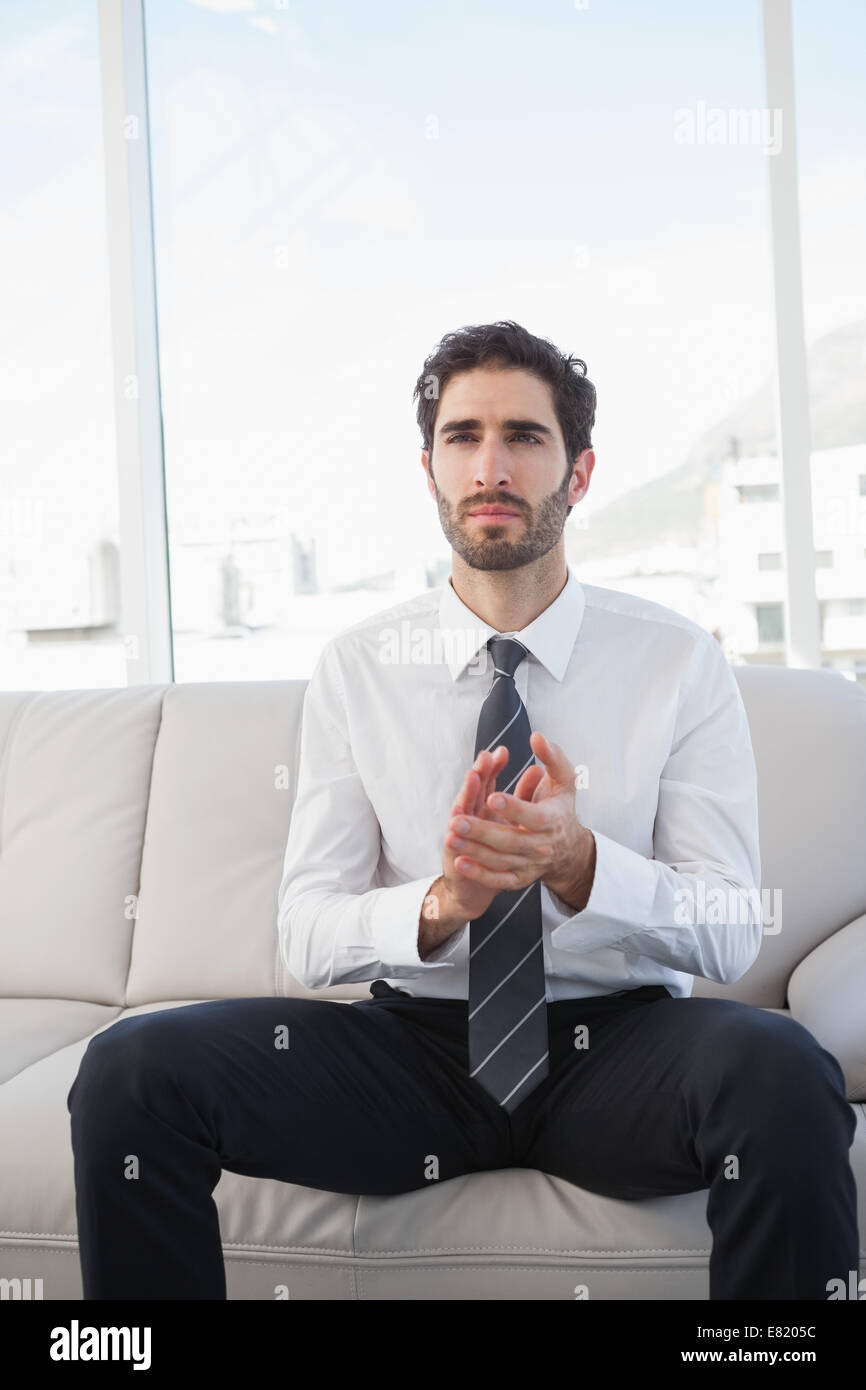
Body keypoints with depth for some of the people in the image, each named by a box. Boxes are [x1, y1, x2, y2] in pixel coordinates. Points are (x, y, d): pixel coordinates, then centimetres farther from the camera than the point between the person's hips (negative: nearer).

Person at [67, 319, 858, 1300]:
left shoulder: (680, 662, -1)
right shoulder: (355, 668, 1)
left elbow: (732, 934, -8)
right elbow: (307, 932, -4)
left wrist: (578, 862, -28)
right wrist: (439, 904, -27)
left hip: (616, 1047, 0)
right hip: (417, 1041, 1)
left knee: (780, 1069, -34)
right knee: (128, 1069, -23)